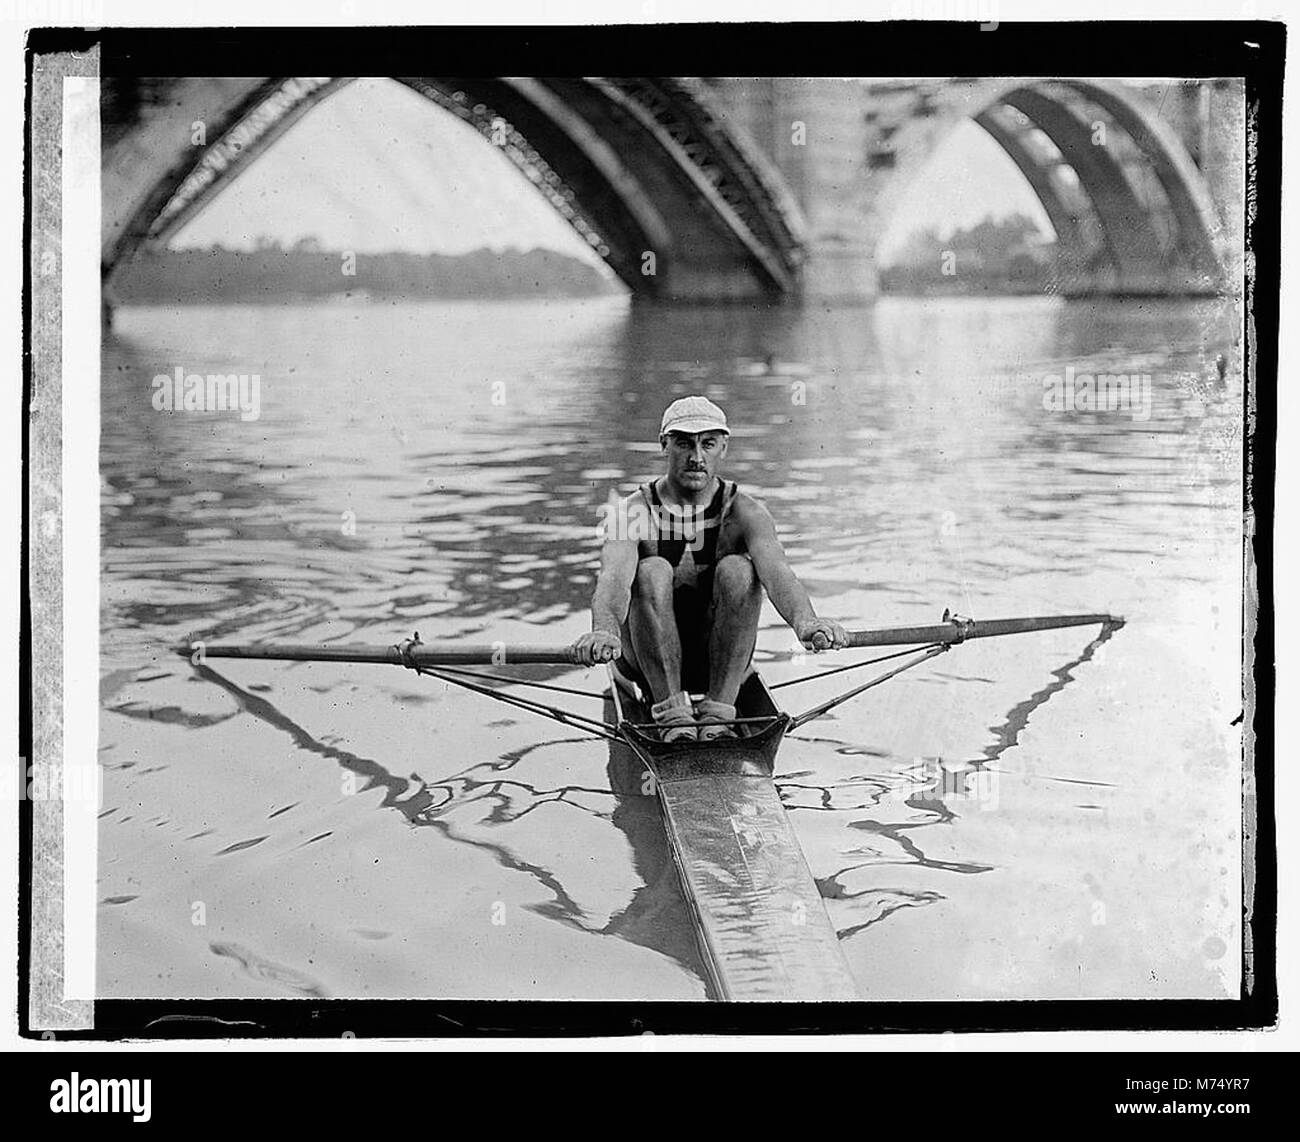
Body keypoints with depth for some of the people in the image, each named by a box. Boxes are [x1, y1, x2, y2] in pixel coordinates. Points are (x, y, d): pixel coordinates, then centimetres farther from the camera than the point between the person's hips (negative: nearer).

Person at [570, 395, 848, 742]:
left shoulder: (743, 512, -8)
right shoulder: (634, 512, -11)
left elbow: (775, 569, -28)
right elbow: (614, 575, -31)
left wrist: (805, 621, -51)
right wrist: (603, 630, -55)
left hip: (719, 659, 1)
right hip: (647, 662, -1)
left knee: (736, 570, -25)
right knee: (652, 571, -28)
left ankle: (718, 711, -26)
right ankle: (671, 712, -28)